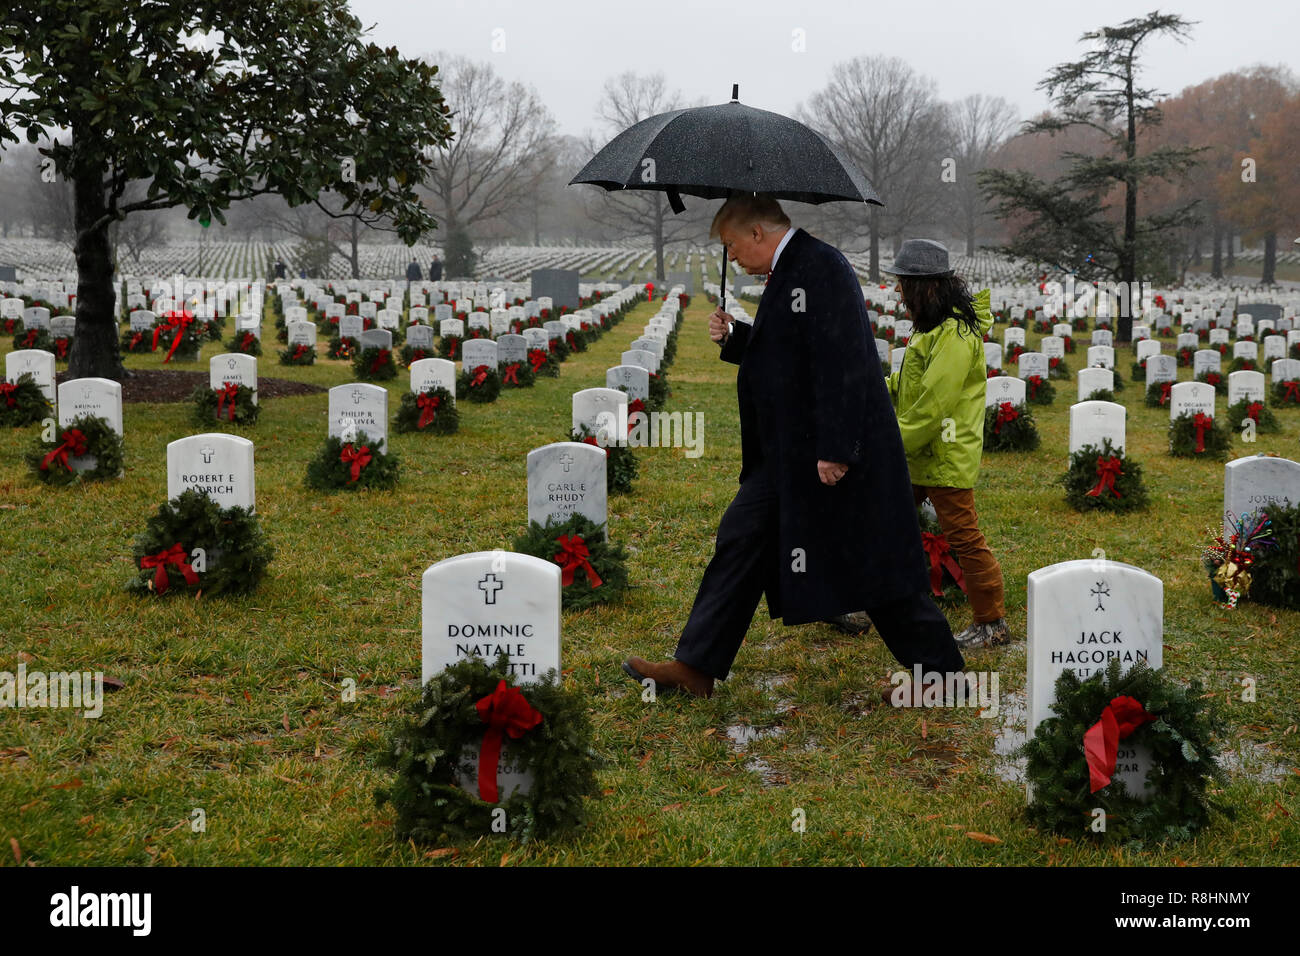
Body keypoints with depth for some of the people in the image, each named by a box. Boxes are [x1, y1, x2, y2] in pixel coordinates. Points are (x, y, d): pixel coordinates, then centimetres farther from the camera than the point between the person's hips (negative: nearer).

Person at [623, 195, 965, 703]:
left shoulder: (821, 267, -17)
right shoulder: (789, 271, 14)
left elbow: (841, 360, -24)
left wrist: (834, 449, -27)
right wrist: (734, 336, 8)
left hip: (831, 452, -10)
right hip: (786, 452, 10)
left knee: (872, 564, -1)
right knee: (739, 542, 8)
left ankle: (941, 672, 12)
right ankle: (695, 667, 13)